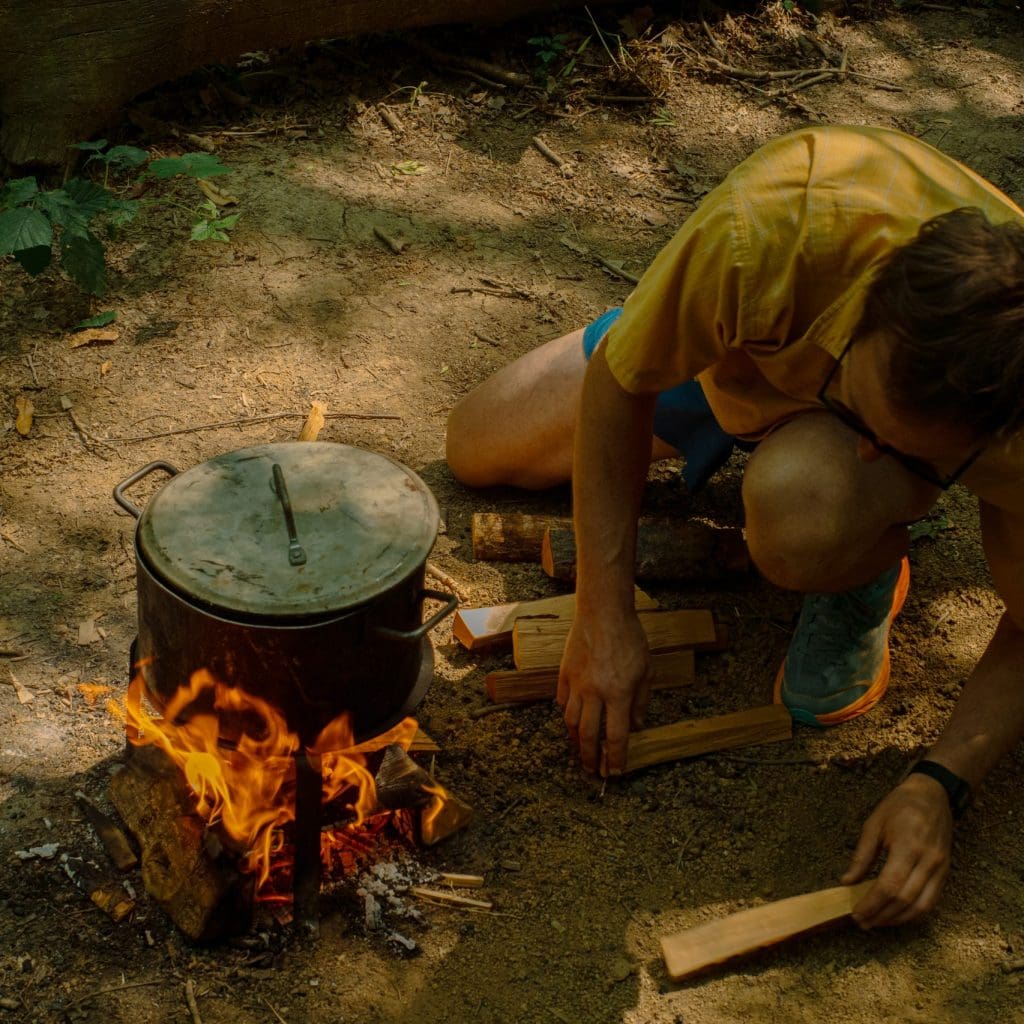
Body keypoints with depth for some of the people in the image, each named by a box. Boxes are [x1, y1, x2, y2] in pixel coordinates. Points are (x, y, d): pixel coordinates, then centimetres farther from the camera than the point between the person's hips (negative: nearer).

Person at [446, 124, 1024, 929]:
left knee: (804, 508, -41)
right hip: (731, 349, 2)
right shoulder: (763, 229, -46)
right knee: (478, 450, 12)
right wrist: (604, 617, -26)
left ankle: (865, 585, -2)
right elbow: (615, 384, -26)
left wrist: (939, 786, -37)